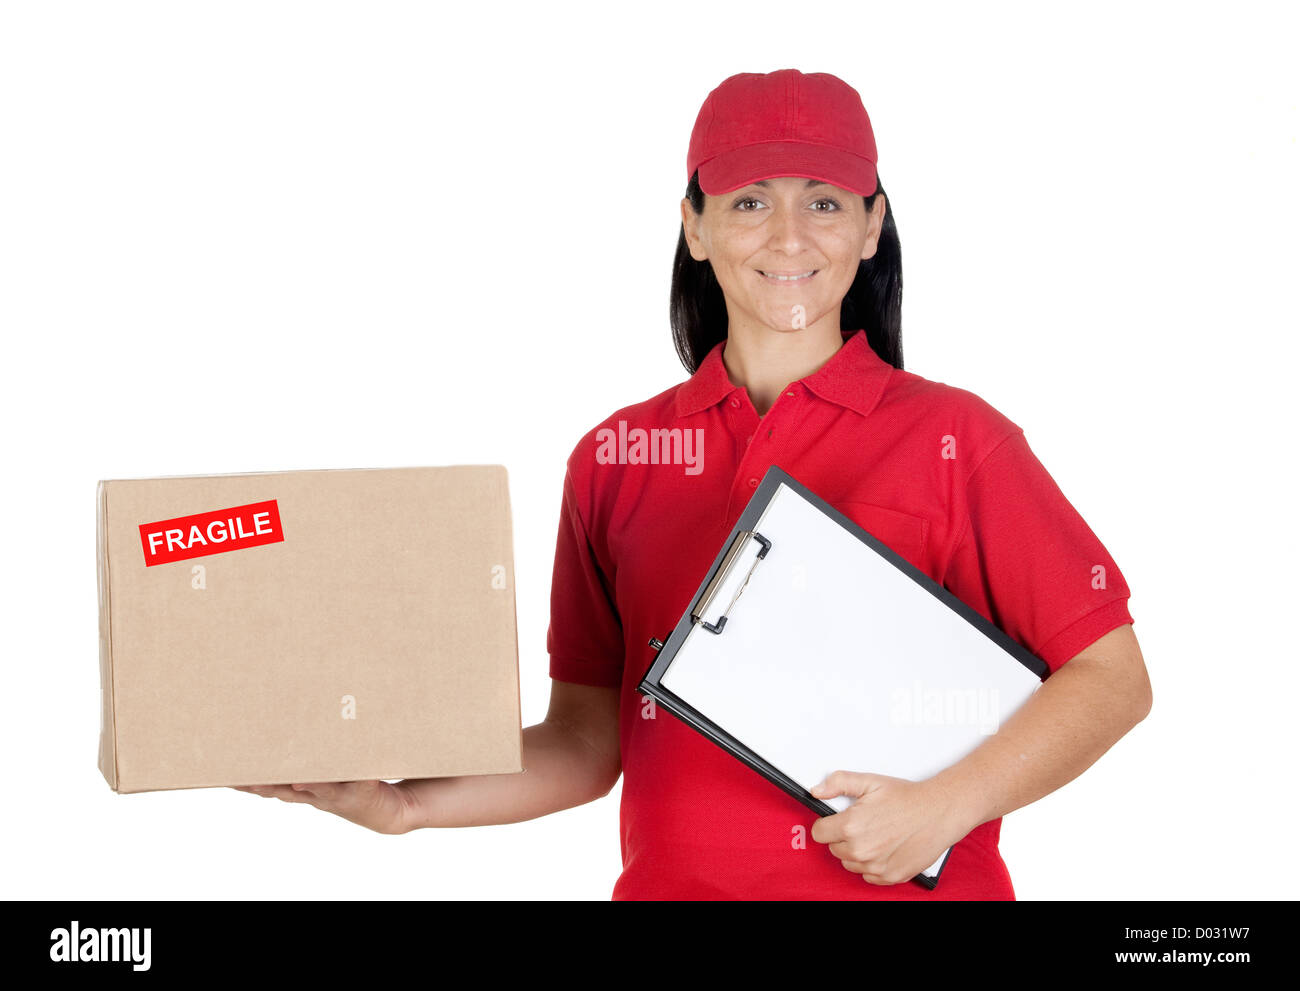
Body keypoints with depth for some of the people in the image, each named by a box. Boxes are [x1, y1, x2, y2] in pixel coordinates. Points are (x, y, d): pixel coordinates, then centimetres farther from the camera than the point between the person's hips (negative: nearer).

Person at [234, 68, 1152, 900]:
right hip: (676, 882, 3)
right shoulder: (614, 457, 4)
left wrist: (944, 807, -14)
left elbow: (1114, 676, -4)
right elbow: (587, 740, 5)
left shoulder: (953, 438, -5)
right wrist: (404, 805, -7)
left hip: (908, 882, -2)